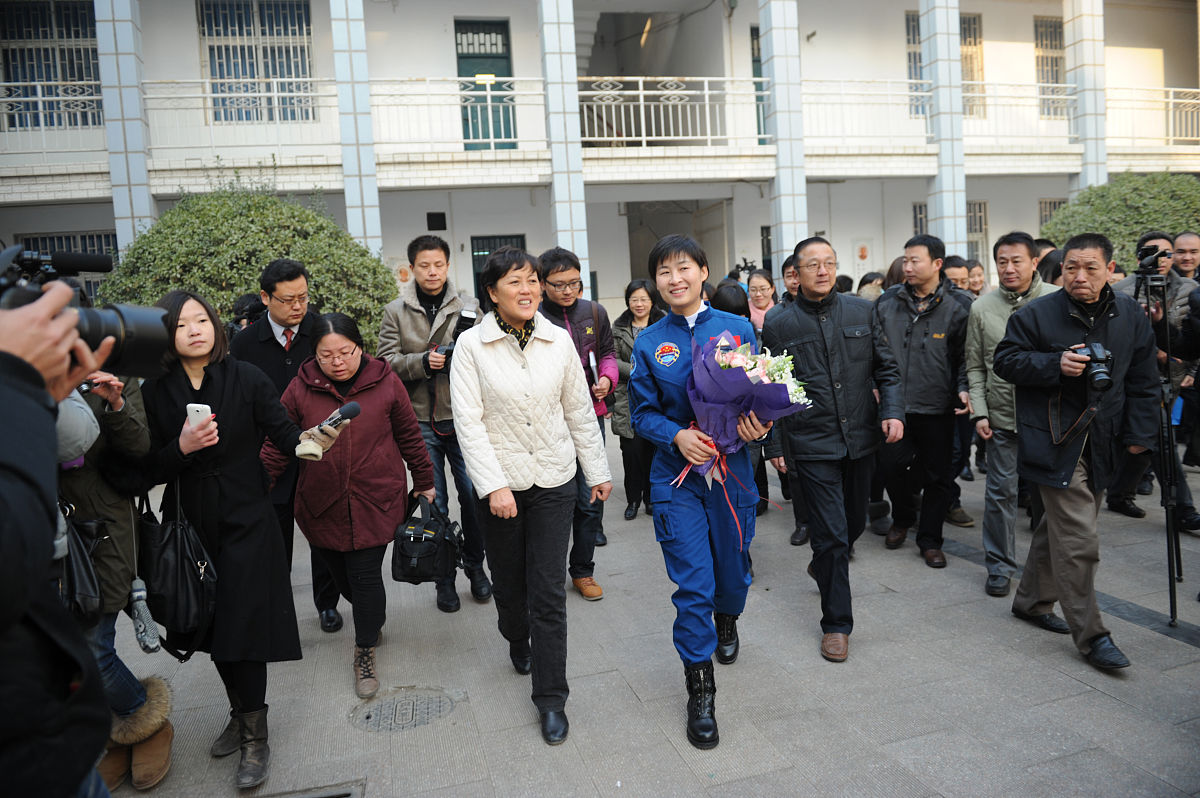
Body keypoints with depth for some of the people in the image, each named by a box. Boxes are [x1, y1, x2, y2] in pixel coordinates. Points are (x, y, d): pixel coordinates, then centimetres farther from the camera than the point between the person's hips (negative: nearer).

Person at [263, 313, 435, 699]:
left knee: (365, 574, -2)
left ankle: (365, 652, 18)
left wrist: (424, 482, 11)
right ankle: (374, 617, 41)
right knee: (340, 573, 11)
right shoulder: (300, 389, -3)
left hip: (376, 501, -2)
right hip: (323, 505, 2)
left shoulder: (385, 383, -4)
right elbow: (277, 445, 3)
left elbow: (409, 436, 5)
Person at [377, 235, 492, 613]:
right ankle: (444, 577, 22)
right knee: (433, 502, 8)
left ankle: (475, 566, 25)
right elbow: (387, 362, -1)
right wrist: (423, 362, -17)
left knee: (474, 495, 2)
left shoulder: (468, 308, 5)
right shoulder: (395, 312, 5)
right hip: (421, 421, 0)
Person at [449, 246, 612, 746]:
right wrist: (493, 485, -17)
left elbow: (579, 410, 6)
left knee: (549, 592, 0)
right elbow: (469, 422, -11)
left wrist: (598, 470, 10)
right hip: (499, 483, 0)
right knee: (508, 578, 17)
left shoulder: (559, 341, -1)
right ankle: (518, 641, 49)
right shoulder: (471, 345, -7)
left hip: (554, 480, 1)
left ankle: (551, 699, 12)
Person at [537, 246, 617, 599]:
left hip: (590, 415, 4)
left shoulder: (595, 312, 7)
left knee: (590, 497, 8)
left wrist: (606, 378, -2)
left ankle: (583, 570, 24)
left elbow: (607, 352, 18)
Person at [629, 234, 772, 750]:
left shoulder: (737, 329, 1)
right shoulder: (649, 342, 1)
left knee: (733, 567, 17)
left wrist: (758, 426, -17)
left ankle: (727, 621, 53)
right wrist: (677, 436, -17)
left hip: (732, 470, 1)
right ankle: (699, 693, 13)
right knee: (692, 583, -3)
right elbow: (642, 413, 2)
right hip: (677, 476, -1)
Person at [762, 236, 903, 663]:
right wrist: (774, 445, 0)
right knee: (832, 534, -4)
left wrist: (892, 411, -6)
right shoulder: (778, 325, -3)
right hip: (811, 445, -4)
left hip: (860, 437, 4)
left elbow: (886, 368, 9)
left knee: (854, 522, 18)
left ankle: (822, 565, 50)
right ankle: (836, 624, 12)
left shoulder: (861, 311, 4)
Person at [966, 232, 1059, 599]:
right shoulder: (982, 307, 3)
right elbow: (975, 366, 6)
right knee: (1000, 492, 4)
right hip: (1001, 415, 1)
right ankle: (1000, 566, 18)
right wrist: (979, 411, -2)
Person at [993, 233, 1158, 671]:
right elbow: (1005, 361, -4)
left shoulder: (1130, 314, 7)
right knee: (1078, 539, -9)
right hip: (1055, 441, -5)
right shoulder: (1036, 314, -7)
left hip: (1100, 444, 6)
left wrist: (1140, 431, 8)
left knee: (1060, 526, 16)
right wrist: (1055, 364, -19)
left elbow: (1142, 379, 13)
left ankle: (1032, 601, 34)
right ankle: (1090, 634, 3)